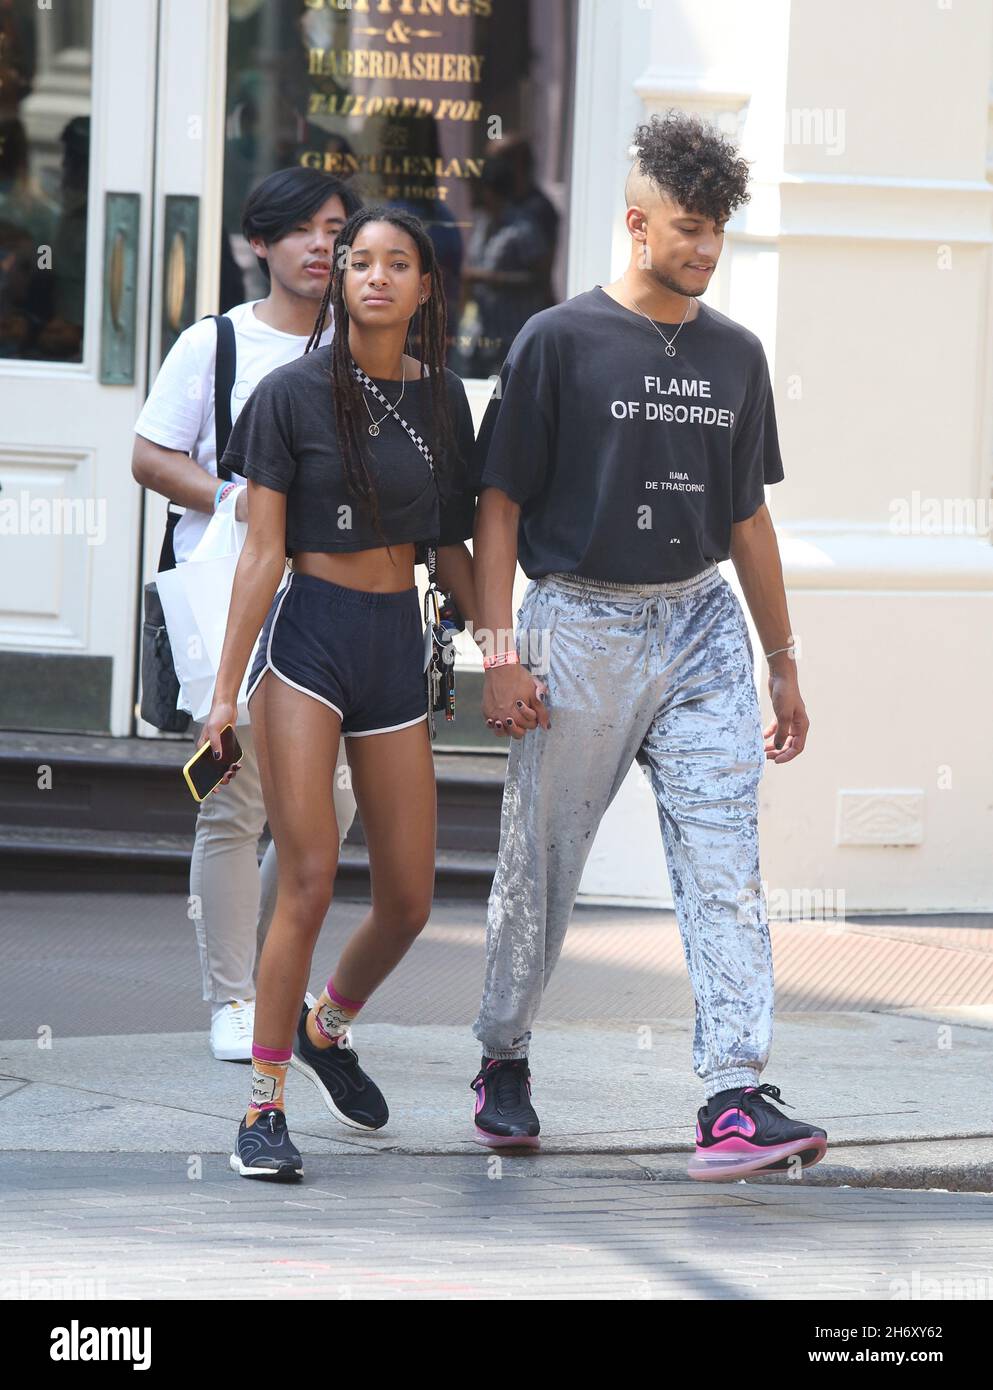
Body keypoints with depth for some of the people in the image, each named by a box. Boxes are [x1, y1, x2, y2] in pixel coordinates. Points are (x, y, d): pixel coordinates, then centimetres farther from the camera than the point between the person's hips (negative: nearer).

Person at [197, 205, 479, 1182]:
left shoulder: (441, 399, 8)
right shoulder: (294, 394, -5)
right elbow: (262, 551, -5)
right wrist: (225, 689, -8)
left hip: (398, 644, 5)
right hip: (307, 634, -5)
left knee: (408, 900, 6)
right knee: (309, 881, -15)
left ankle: (327, 1030, 36)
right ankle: (264, 1109, -7)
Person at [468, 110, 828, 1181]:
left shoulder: (734, 355, 12)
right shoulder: (560, 341, -3)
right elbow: (499, 505, -3)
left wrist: (782, 664, 18)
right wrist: (500, 655, -11)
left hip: (702, 622, 4)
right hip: (581, 622, -3)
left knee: (723, 864, -9)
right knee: (541, 865, 6)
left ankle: (735, 1099, -16)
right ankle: (502, 1064, 26)